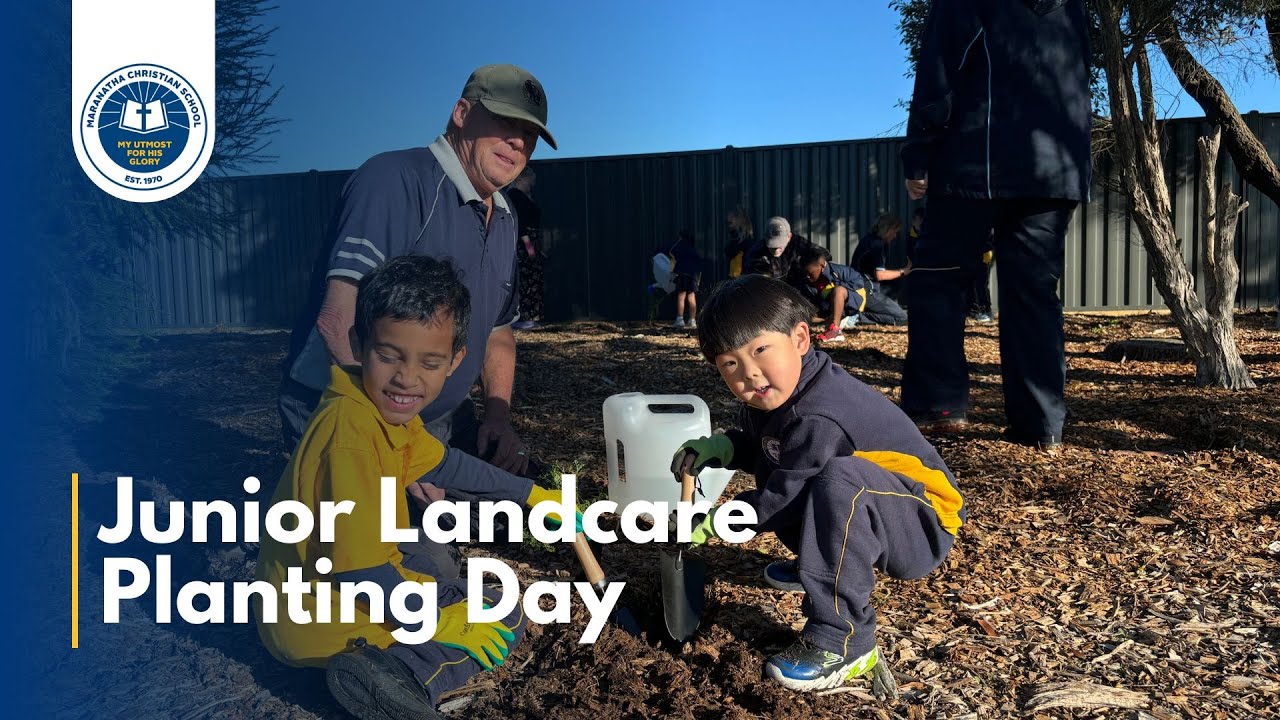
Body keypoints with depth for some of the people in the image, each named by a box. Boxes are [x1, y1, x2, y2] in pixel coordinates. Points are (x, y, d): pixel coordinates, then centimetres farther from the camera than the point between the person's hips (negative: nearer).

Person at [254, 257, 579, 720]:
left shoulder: (387, 409, -1)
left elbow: (445, 464, 17)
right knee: (505, 618, 2)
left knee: (429, 568, 37)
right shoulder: (350, 429, -31)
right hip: (323, 618, -9)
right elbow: (353, 562, -31)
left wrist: (530, 495, 21)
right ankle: (398, 678, -17)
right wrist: (435, 621, -19)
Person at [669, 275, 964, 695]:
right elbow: (754, 444, 16)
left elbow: (780, 501, -23)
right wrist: (716, 448, -5)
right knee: (770, 467, 11)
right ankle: (827, 562, 23)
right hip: (870, 516, 9)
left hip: (923, 530, -9)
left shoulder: (818, 418, -30)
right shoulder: (771, 395, -2)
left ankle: (843, 643, -28)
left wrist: (712, 523, -10)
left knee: (839, 480, -38)